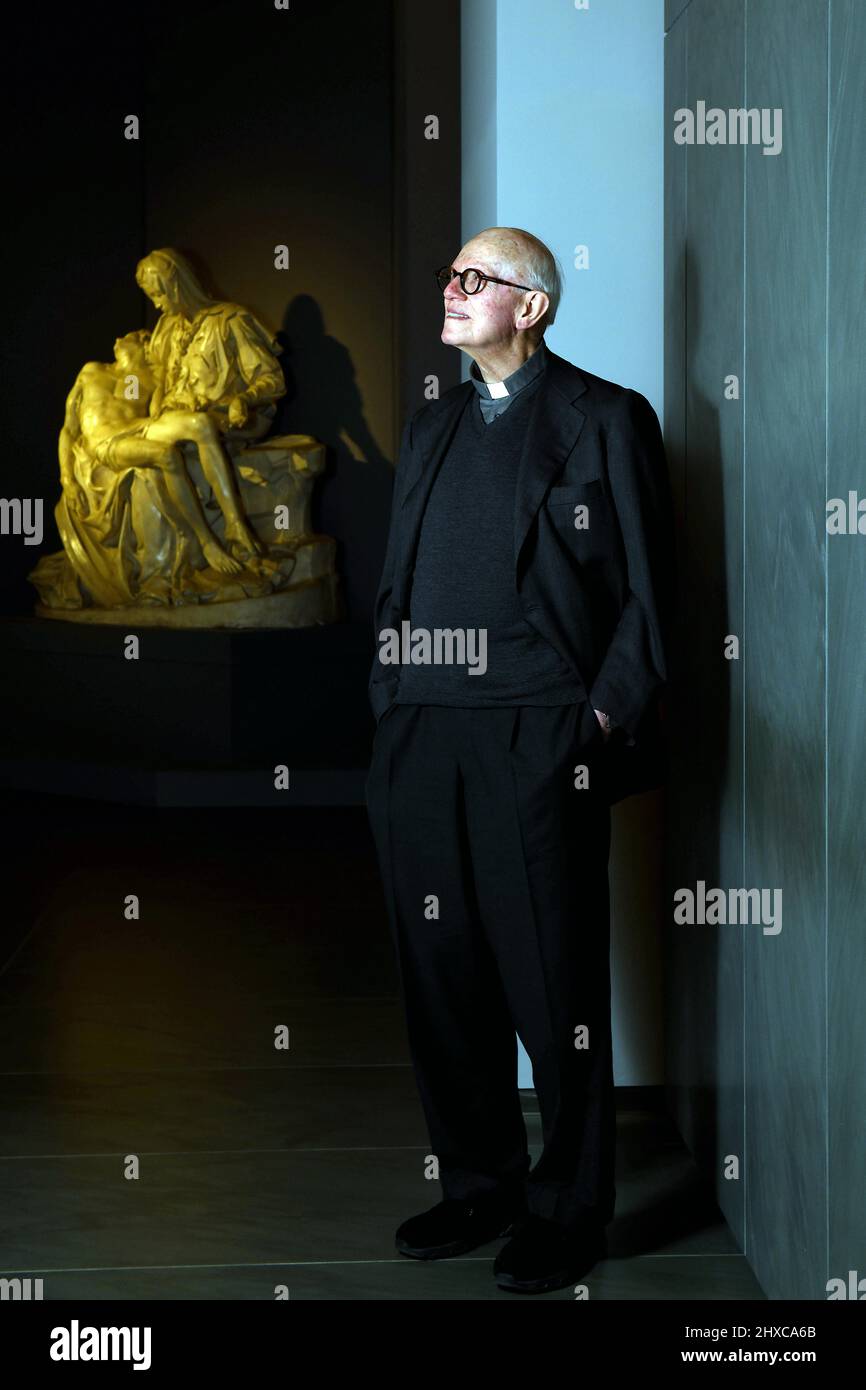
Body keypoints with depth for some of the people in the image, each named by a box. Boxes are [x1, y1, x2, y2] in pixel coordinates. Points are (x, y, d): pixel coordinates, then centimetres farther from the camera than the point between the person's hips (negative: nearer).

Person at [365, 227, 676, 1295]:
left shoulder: (604, 419, 3)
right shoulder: (431, 428, 20)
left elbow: (645, 593, -1)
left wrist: (607, 719, -10)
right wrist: (389, 709, 10)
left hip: (538, 738, -6)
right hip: (421, 737, 6)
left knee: (554, 984, 0)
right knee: (443, 975, 10)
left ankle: (569, 1209, 12)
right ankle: (477, 1185, 24)